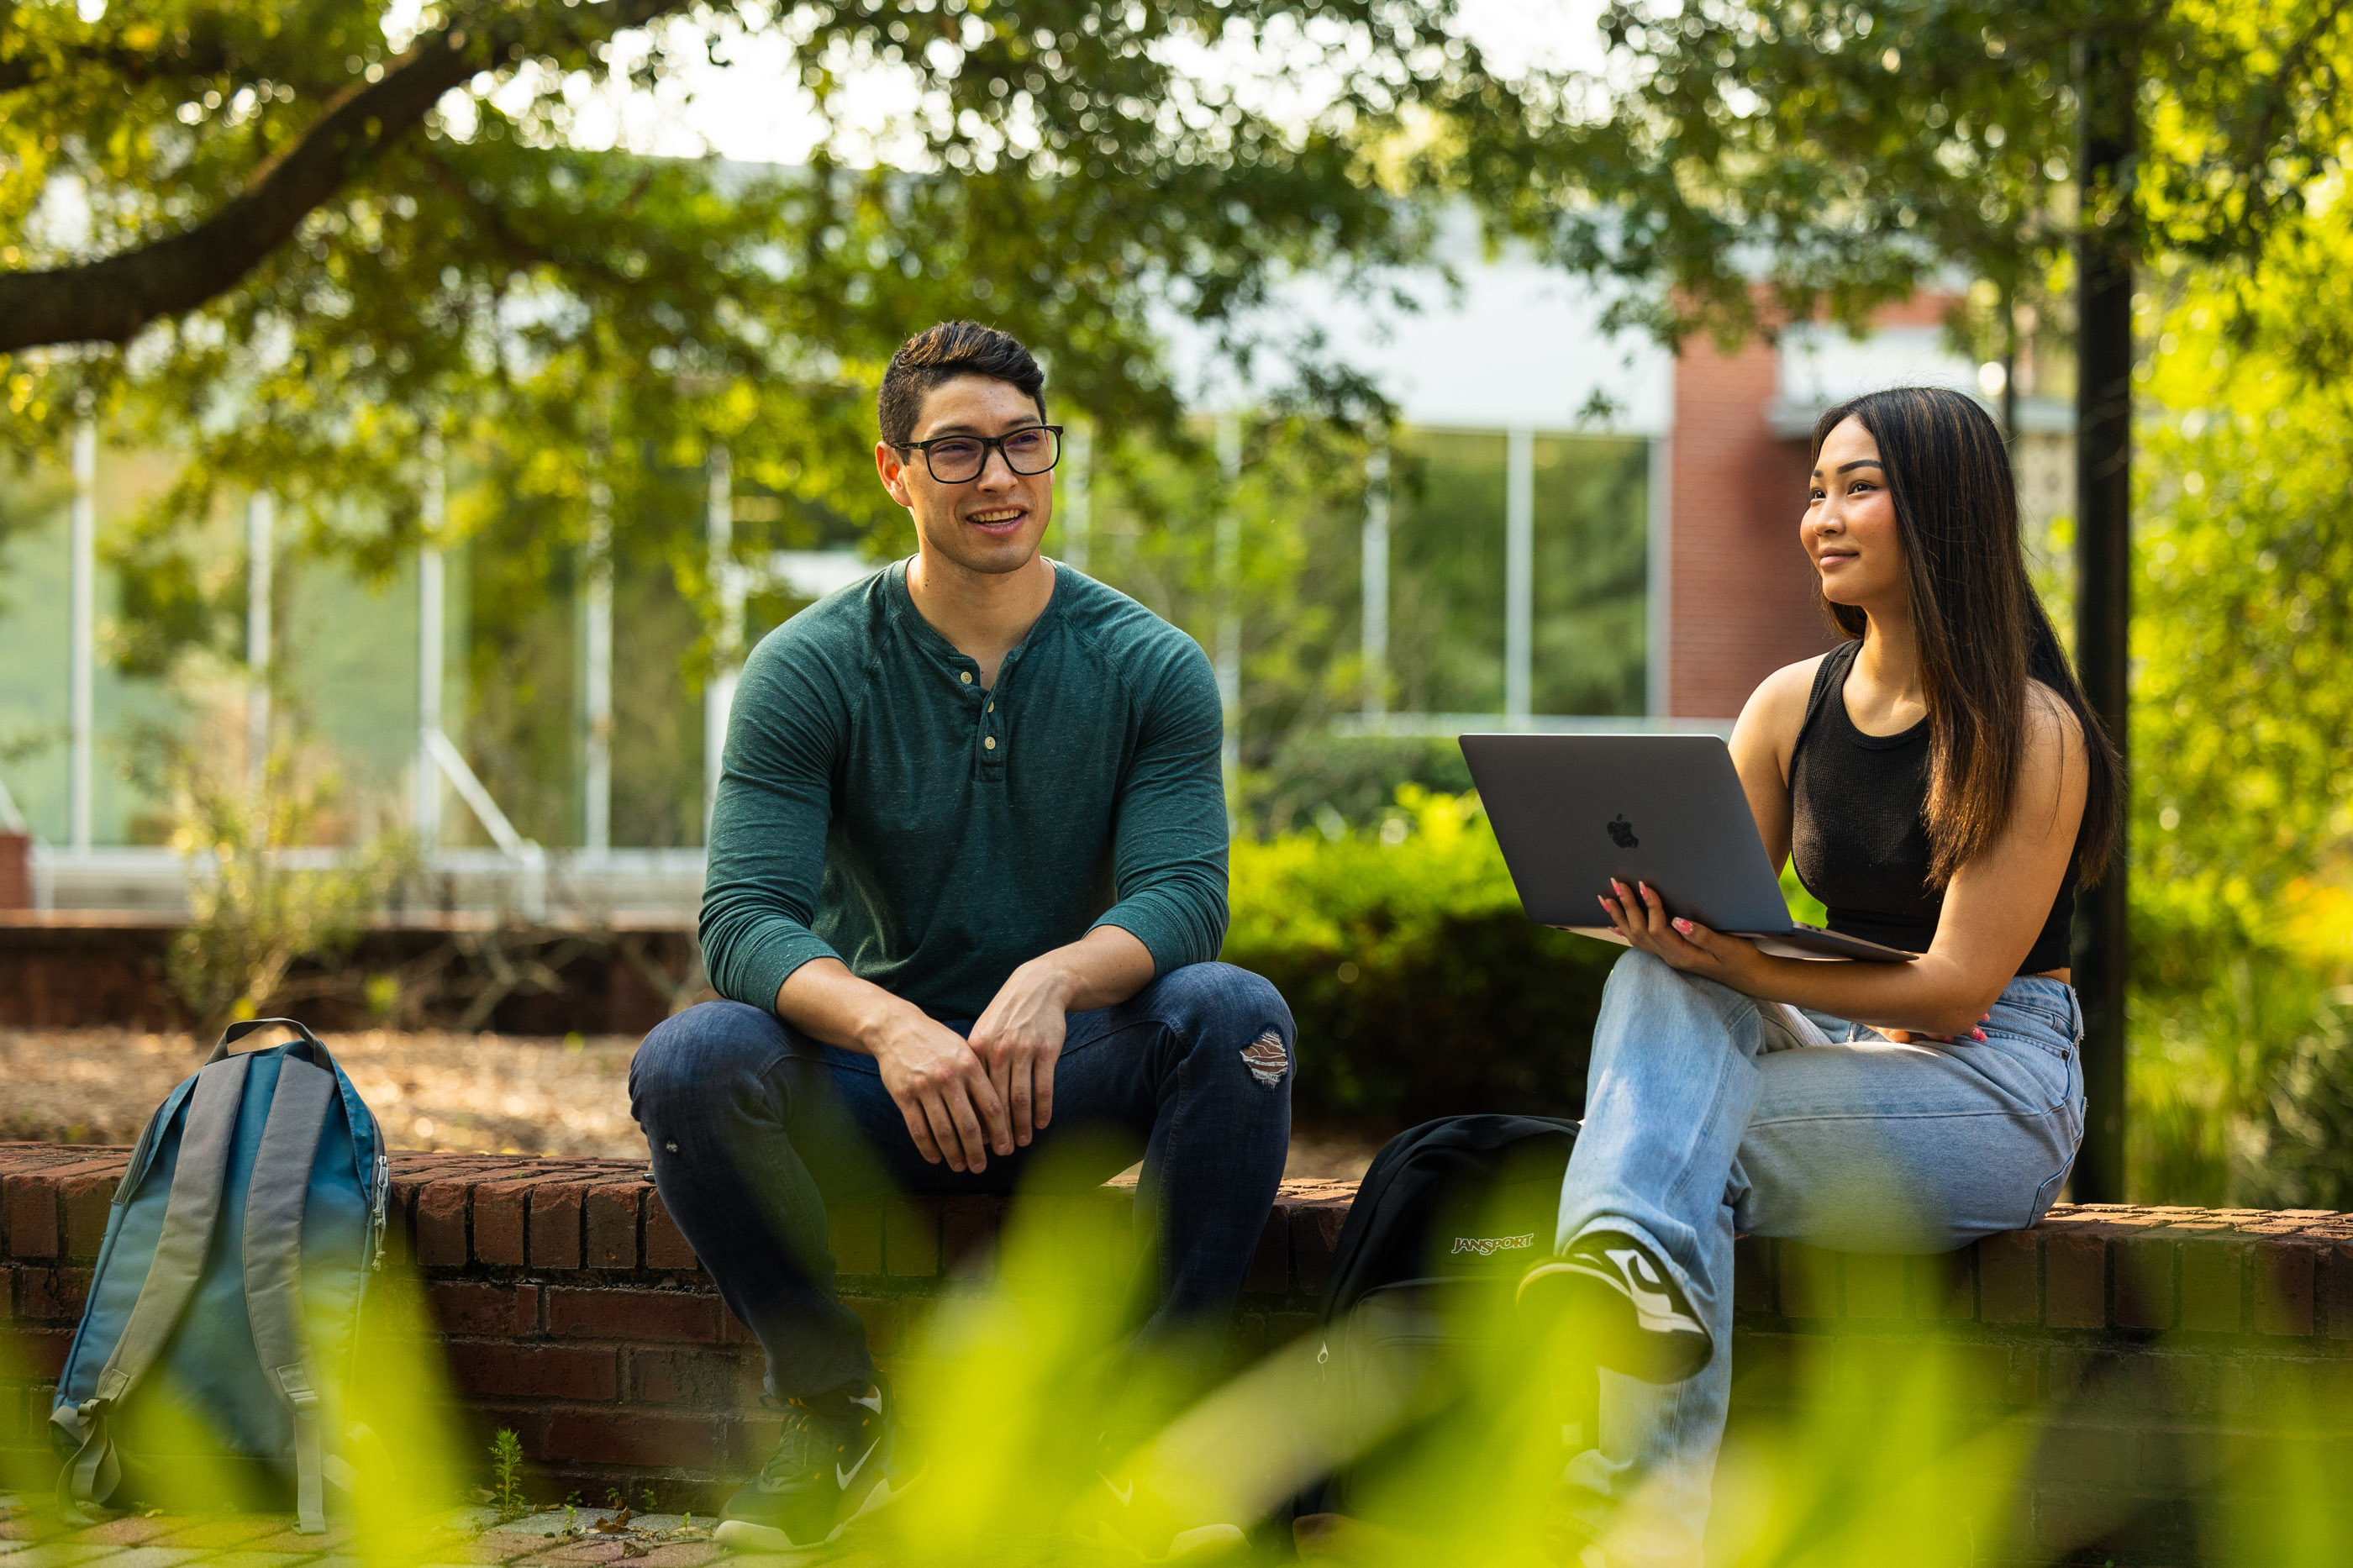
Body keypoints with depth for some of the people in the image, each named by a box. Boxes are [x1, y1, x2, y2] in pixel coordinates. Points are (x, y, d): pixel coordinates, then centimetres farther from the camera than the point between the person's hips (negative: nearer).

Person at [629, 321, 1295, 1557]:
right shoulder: (807, 669, -5)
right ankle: (835, 1415, -11)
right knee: (689, 1061, -30)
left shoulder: (1150, 667, -2)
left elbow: (1183, 896, -13)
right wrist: (887, 1025, -38)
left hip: (1073, 1085, 0)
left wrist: (1054, 981, -37)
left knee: (1232, 1015, -30)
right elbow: (744, 922, -16)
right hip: (875, 1086, 0)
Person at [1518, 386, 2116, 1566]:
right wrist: (1660, 914, -16)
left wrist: (1751, 969, -32)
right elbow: (1715, 913, 9)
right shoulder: (1791, 706, 8)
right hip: (1834, 1054, 5)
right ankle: (1634, 1260, -54)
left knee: (1698, 1143, -30)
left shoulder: (2030, 731, -11)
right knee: (1659, 978, -29)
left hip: (1993, 1085, -5)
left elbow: (1960, 985, -19)